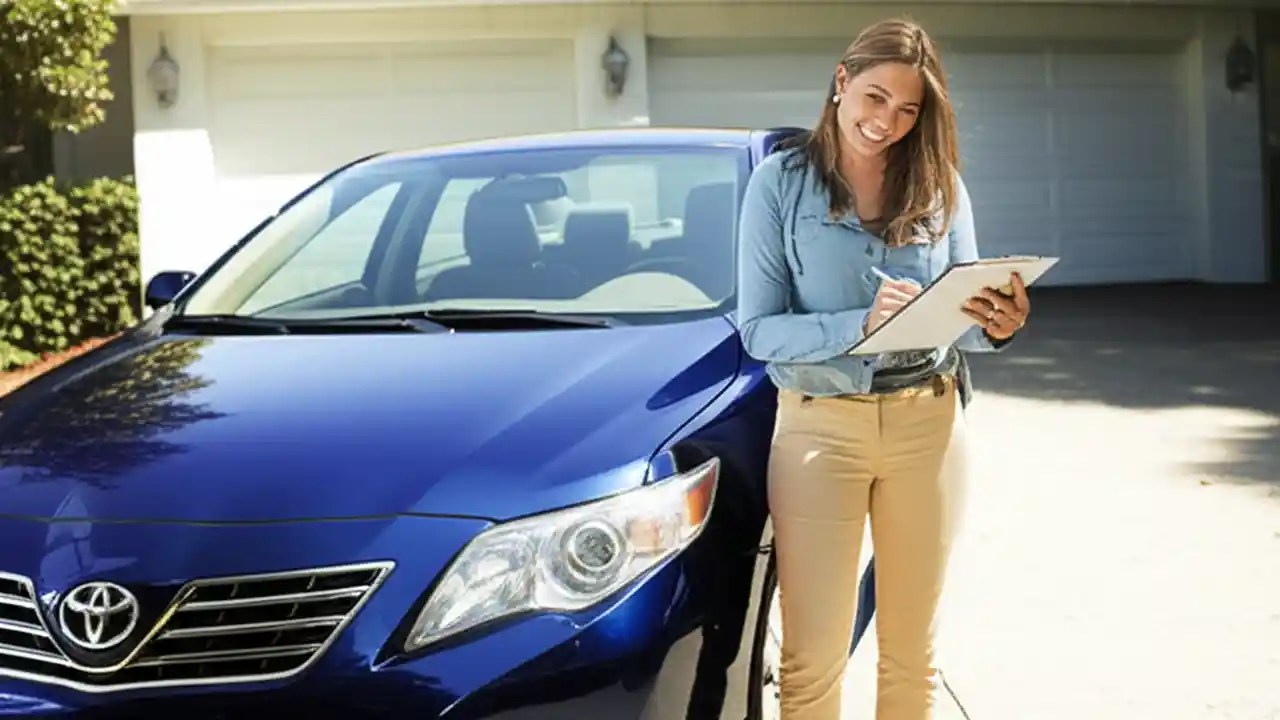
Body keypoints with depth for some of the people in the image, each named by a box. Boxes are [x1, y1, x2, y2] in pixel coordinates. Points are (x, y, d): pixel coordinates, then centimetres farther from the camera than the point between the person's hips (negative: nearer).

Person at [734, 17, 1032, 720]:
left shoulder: (938, 185, 4)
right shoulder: (780, 182, -4)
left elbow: (962, 314, 7)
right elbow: (758, 329, -8)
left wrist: (993, 326, -17)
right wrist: (862, 324, -23)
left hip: (928, 423, 3)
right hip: (820, 426, -2)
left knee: (911, 654, 12)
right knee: (813, 661, -1)